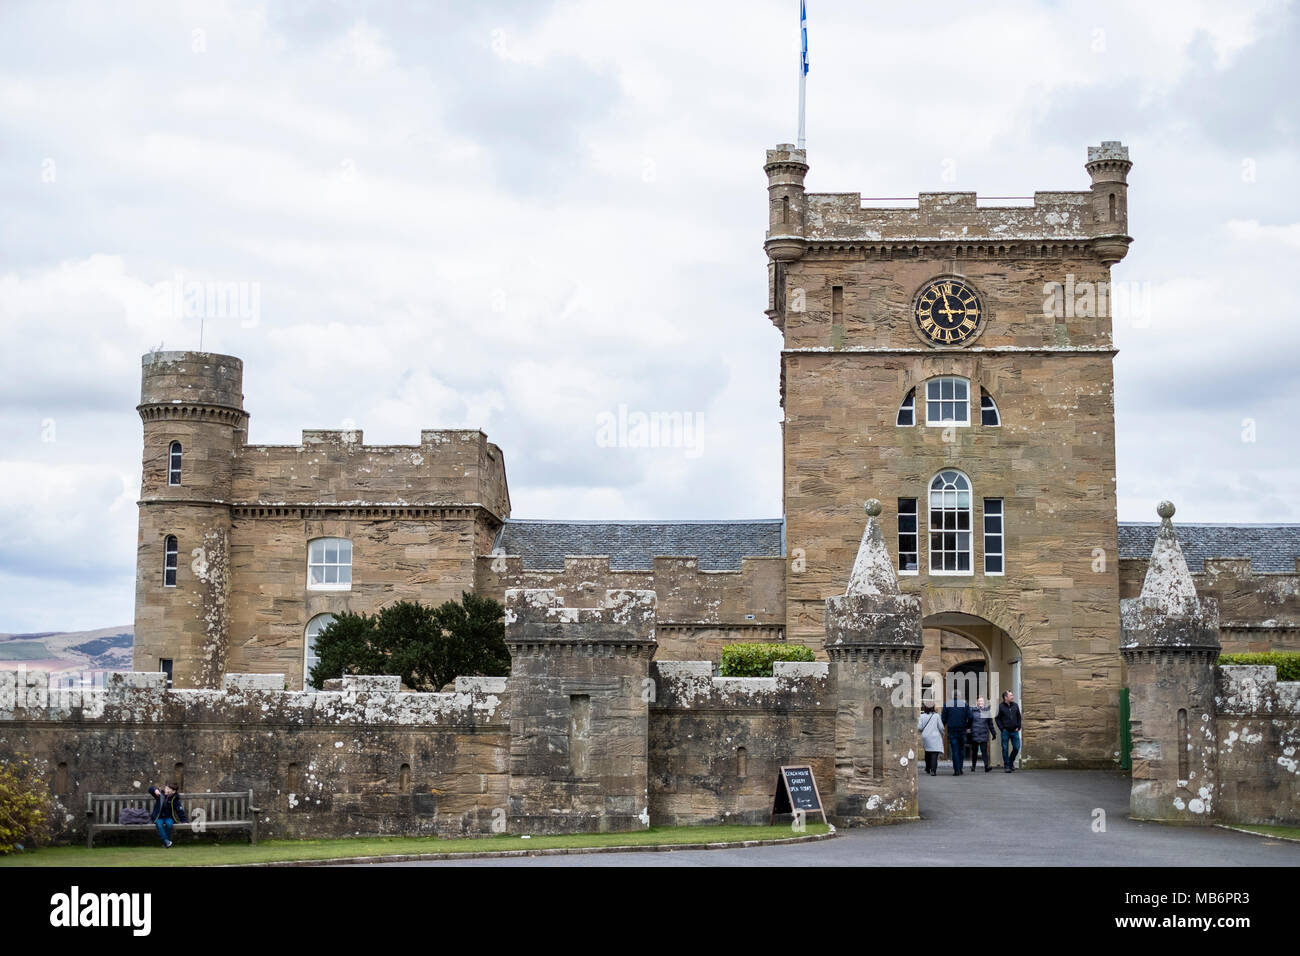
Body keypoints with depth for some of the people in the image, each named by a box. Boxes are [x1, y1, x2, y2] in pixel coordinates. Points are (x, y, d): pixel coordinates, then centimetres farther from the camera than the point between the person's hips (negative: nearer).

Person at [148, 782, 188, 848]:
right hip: (159, 818, 1)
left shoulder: (174, 799, -3)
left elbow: (180, 810, -1)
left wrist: (184, 820, -6)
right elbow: (150, 789, -6)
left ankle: (168, 840, -21)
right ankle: (166, 842, -34)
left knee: (169, 824, -34)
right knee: (159, 824, -32)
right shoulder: (160, 794, 0)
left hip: (169, 818, -1)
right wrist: (155, 790, -30)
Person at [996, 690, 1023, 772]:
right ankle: (1006, 766, 7)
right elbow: (998, 718, 1)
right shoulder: (1001, 706, -3)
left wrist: (1018, 727, 5)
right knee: (1005, 749, 0)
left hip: (1014, 731, 3)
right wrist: (1002, 728, -7)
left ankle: (1011, 762, 23)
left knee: (1016, 748, 0)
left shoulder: (1015, 705, 8)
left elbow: (1019, 717, 16)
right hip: (1005, 731, -3)